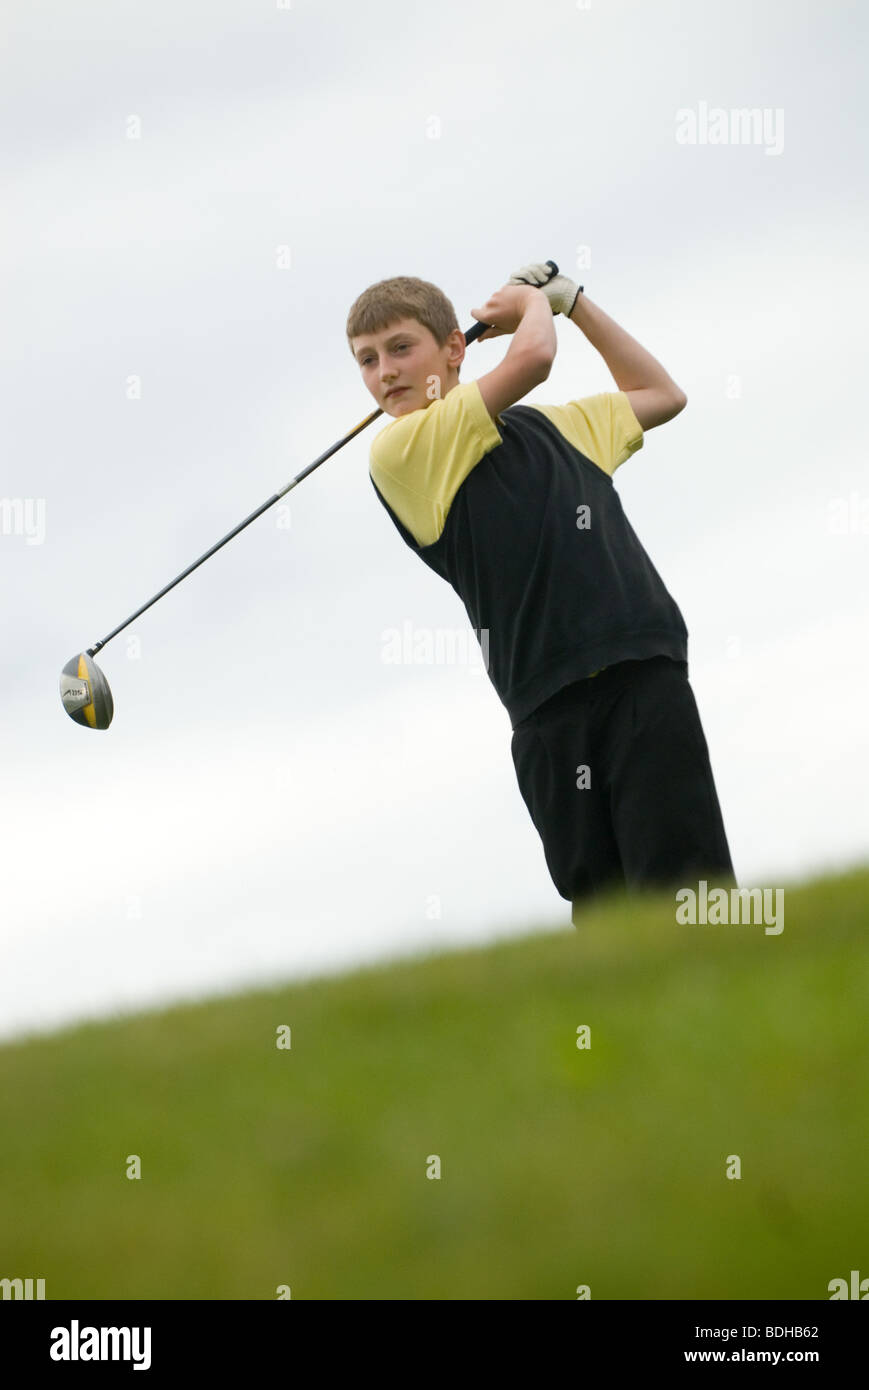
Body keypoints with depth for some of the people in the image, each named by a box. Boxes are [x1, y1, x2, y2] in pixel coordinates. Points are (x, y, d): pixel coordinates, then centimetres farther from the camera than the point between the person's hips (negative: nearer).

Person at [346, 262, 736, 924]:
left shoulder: (555, 425, 23)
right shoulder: (399, 451, 2)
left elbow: (661, 395, 40)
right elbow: (531, 357, -7)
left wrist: (570, 299, 34)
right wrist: (535, 302, 16)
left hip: (644, 675, 3)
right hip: (552, 714, -3)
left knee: (682, 887, -11)